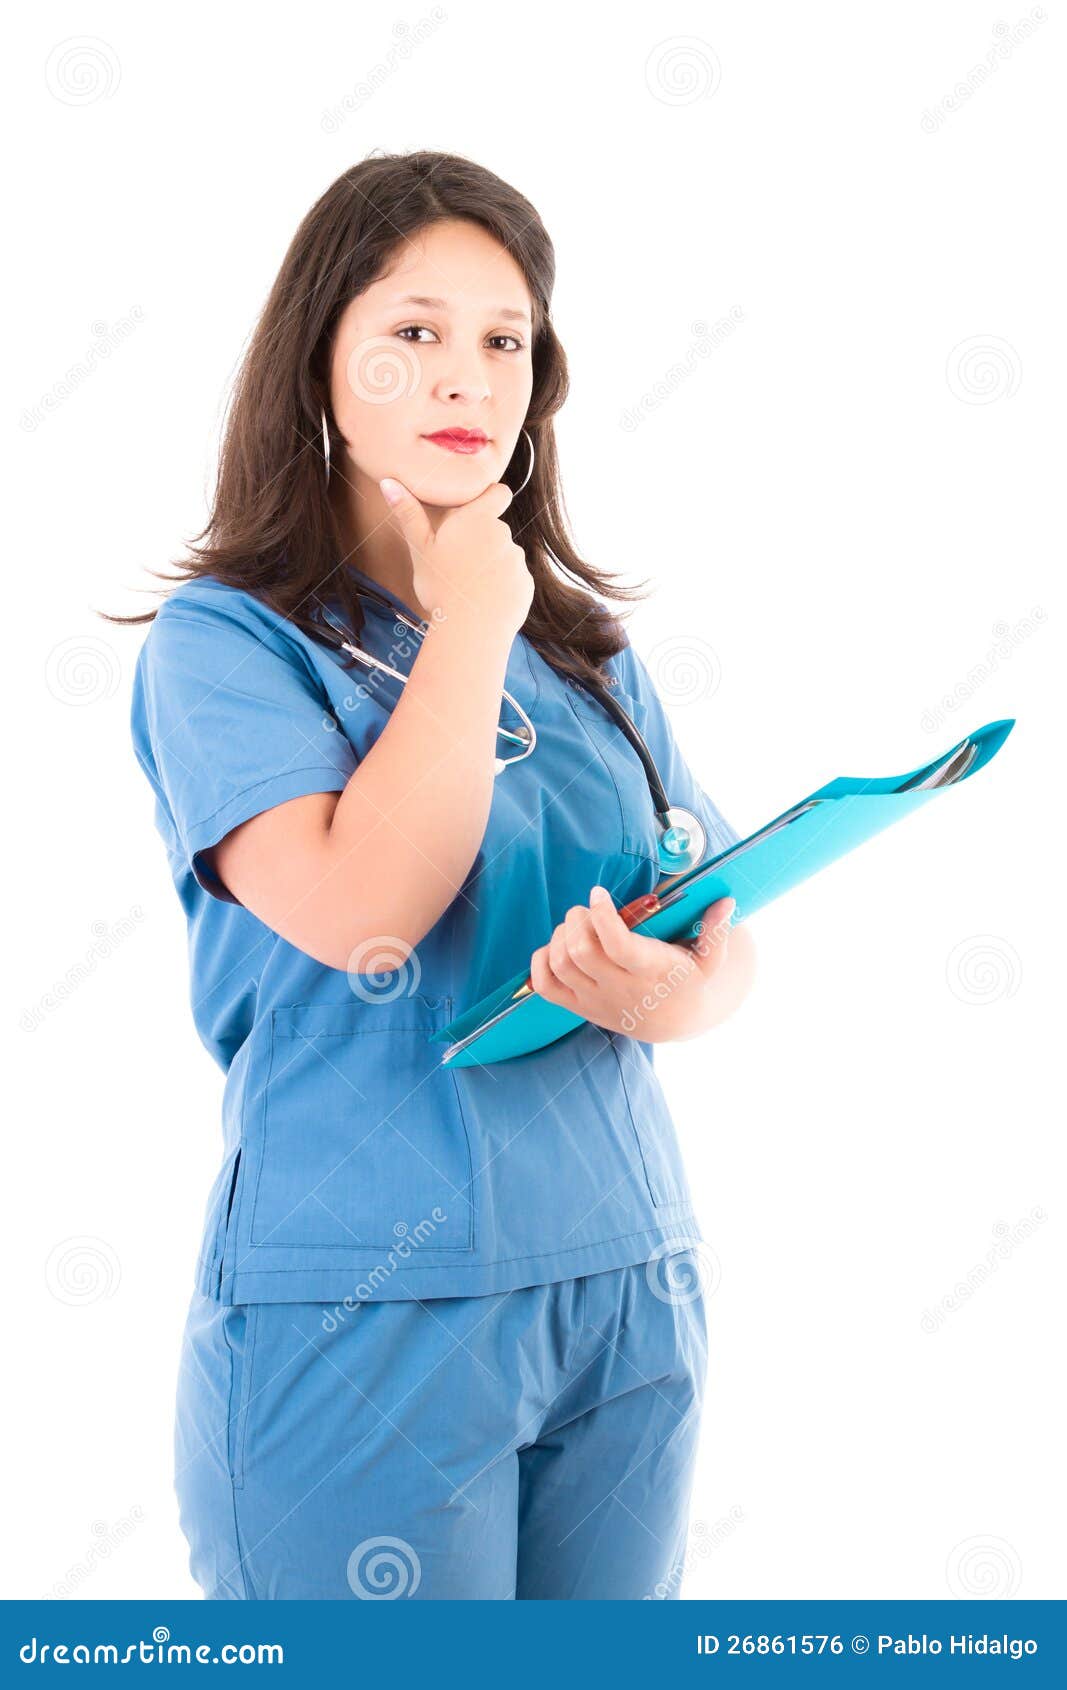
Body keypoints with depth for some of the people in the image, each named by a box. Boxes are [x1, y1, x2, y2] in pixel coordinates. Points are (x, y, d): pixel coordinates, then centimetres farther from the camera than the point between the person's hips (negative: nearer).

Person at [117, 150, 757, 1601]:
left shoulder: (585, 650, 10)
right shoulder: (225, 638, -7)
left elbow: (728, 929, 9)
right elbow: (360, 910, -23)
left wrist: (669, 995, -15)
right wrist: (471, 619, -11)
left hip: (628, 1298, 5)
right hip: (365, 1314, -5)